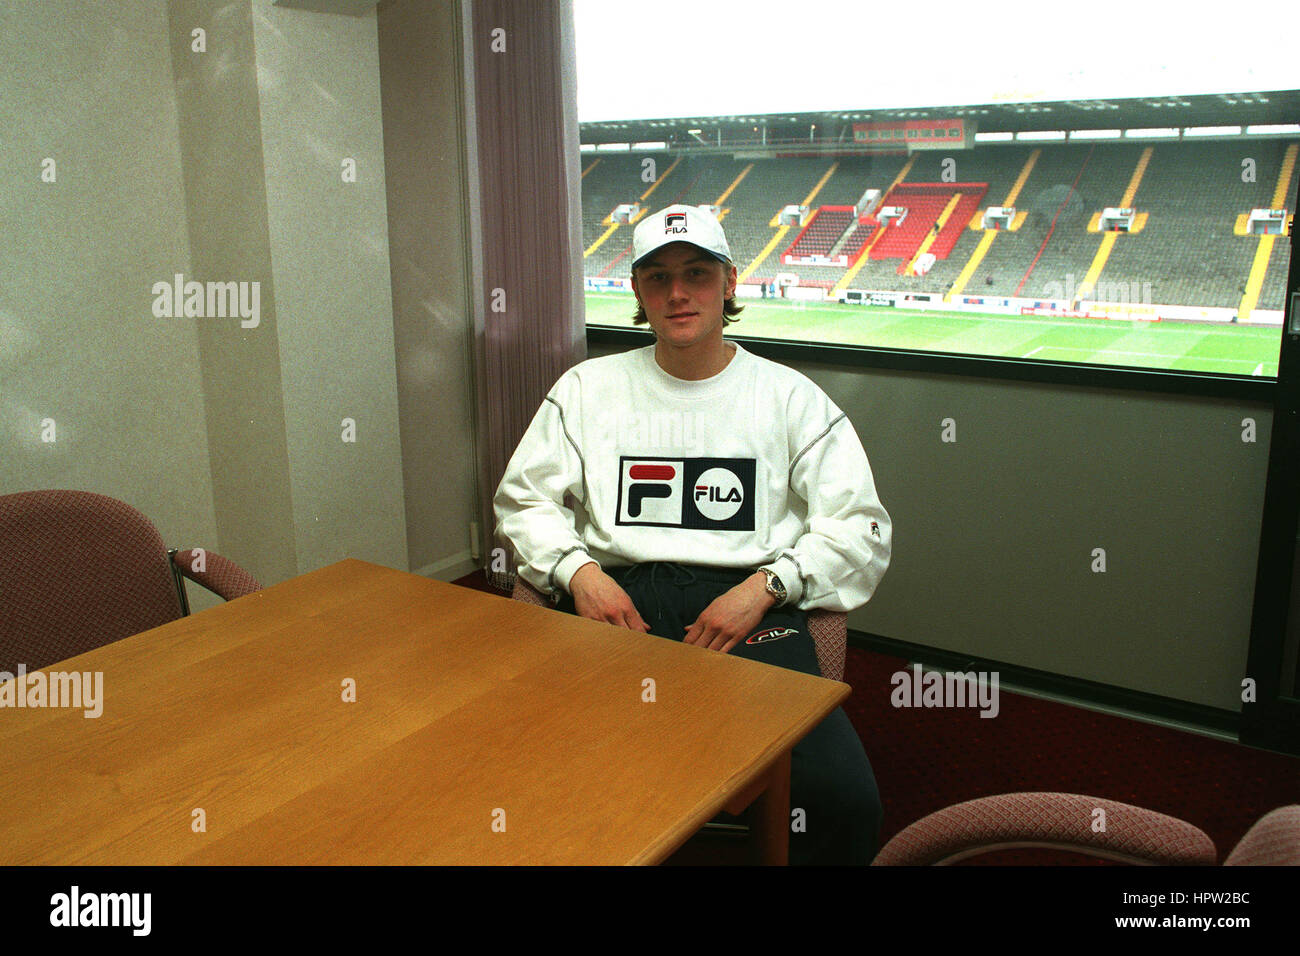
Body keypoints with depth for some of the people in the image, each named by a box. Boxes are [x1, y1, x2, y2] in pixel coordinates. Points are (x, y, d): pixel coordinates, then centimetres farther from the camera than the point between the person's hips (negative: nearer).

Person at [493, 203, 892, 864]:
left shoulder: (789, 396, 15)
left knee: (844, 797, -26)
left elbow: (862, 528, 9)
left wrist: (764, 587, -7)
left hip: (746, 602, 0)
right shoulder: (588, 387, 19)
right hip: (620, 594, 1)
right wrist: (577, 571, -4)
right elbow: (522, 498, 17)